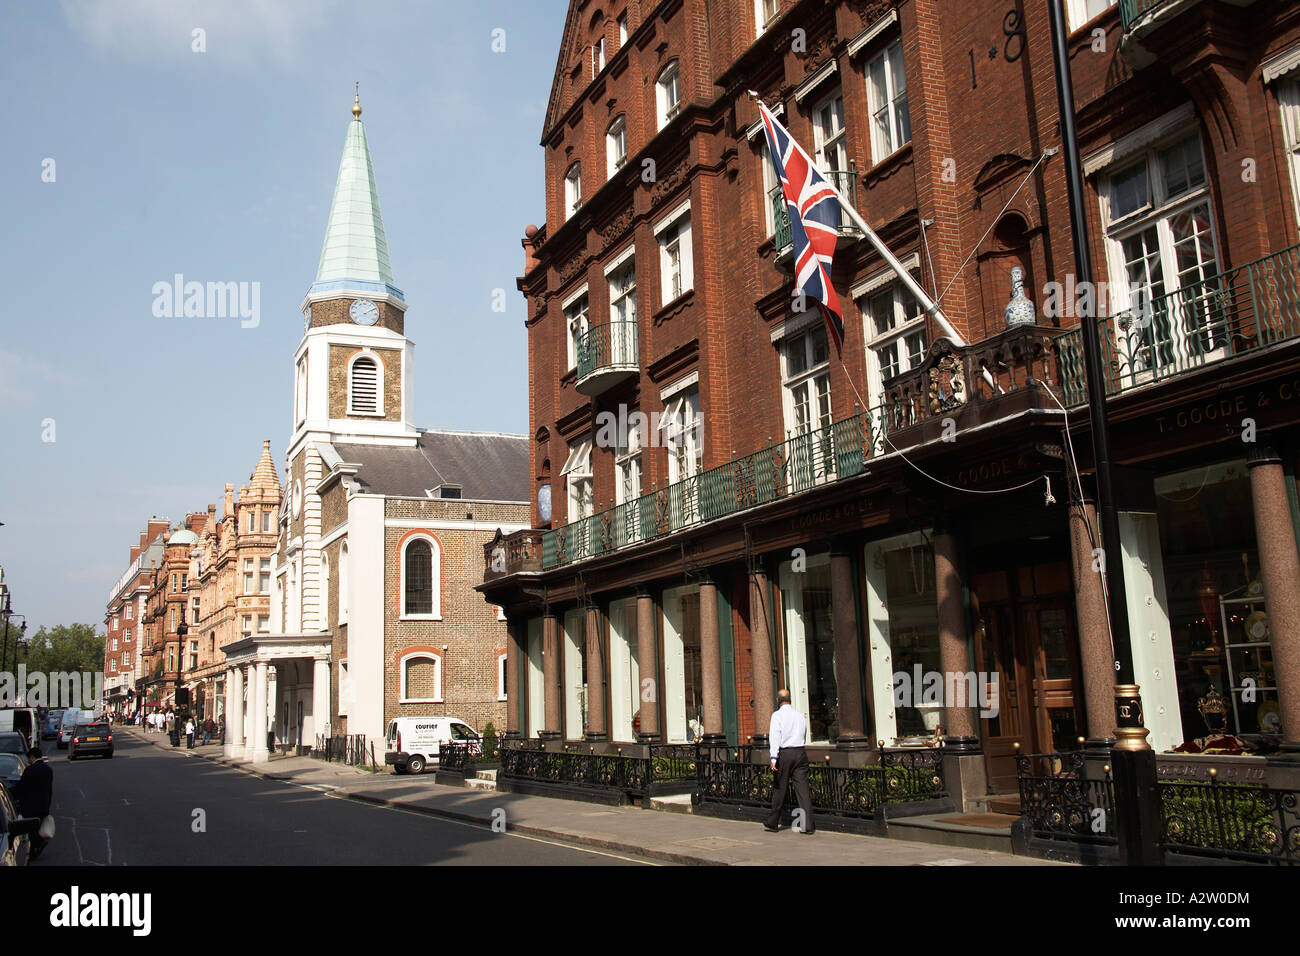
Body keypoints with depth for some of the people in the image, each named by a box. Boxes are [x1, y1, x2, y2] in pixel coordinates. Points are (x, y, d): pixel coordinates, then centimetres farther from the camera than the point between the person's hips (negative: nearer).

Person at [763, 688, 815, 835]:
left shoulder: (777, 715, -4)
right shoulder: (801, 715, 13)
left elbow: (775, 736, -15)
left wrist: (773, 758, -21)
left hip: (785, 753, -4)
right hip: (801, 753, 4)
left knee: (780, 788, 7)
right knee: (803, 787, 1)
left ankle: (772, 823, 19)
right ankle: (808, 825, -4)